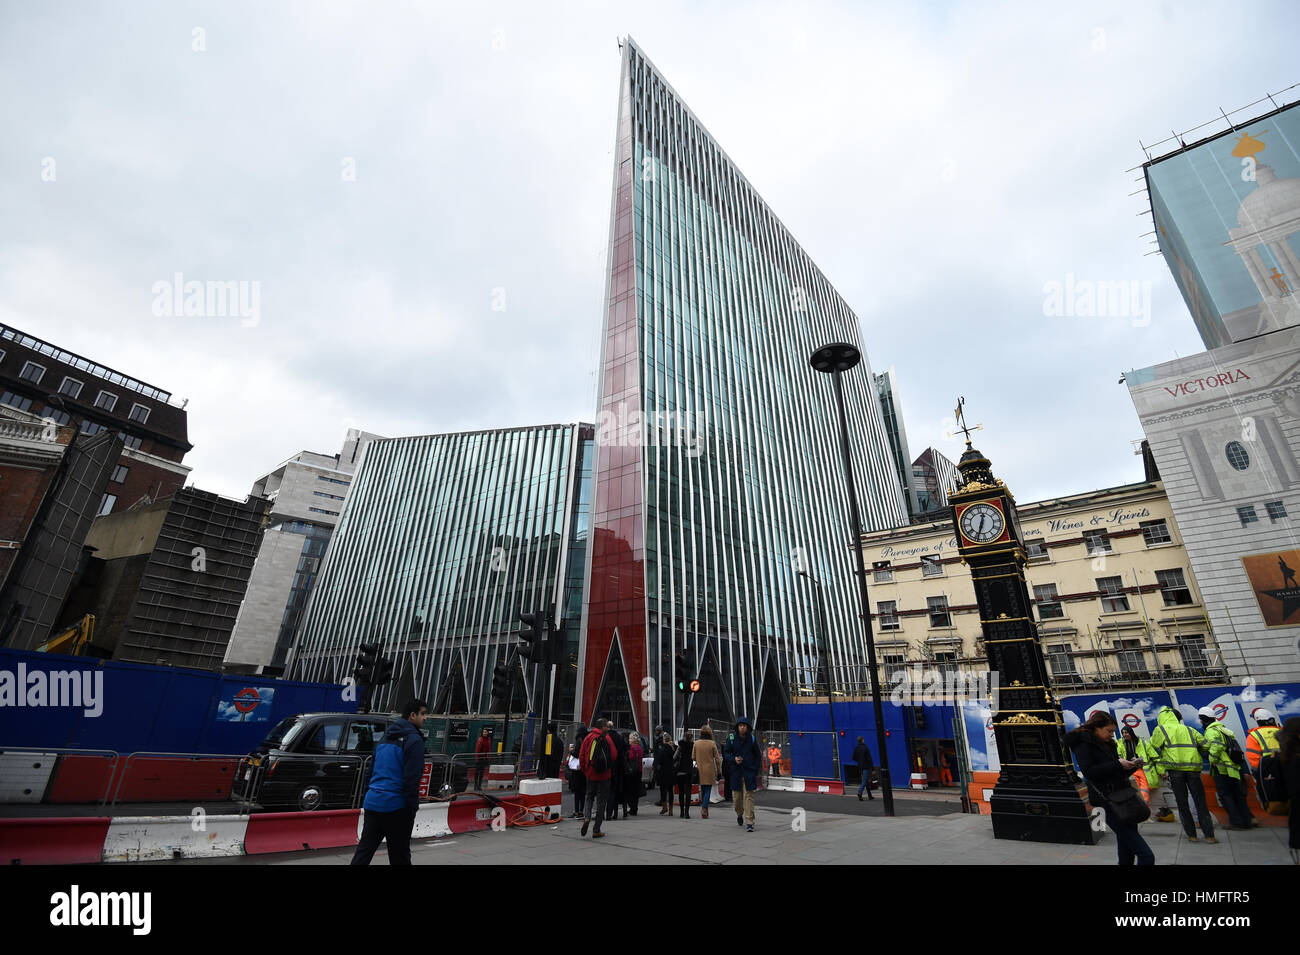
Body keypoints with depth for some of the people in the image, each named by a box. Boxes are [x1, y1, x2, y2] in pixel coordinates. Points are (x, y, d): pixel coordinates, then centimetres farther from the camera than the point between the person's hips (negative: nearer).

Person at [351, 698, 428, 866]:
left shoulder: (386, 738, 15)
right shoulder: (414, 740, -13)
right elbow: (412, 778, -17)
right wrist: (413, 806, -10)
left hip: (372, 803, 7)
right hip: (396, 807, -7)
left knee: (363, 851, 10)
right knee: (400, 856, 6)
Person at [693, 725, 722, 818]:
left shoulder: (696, 743, -4)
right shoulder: (712, 744, -9)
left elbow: (693, 757, 2)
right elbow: (717, 758, -5)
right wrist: (719, 771, 4)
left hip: (700, 770, 2)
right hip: (710, 771, -2)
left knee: (702, 790, 16)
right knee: (708, 790, 3)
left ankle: (703, 809, 19)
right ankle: (704, 809, -12)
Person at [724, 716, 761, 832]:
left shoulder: (752, 739, 2)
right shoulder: (731, 738, -1)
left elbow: (758, 756, 9)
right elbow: (726, 753, 3)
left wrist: (756, 770, 2)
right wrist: (734, 759, -15)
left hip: (749, 772, -1)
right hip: (735, 772, 1)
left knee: (749, 796, -6)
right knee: (737, 796, 8)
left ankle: (749, 822, -2)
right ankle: (739, 814, 37)